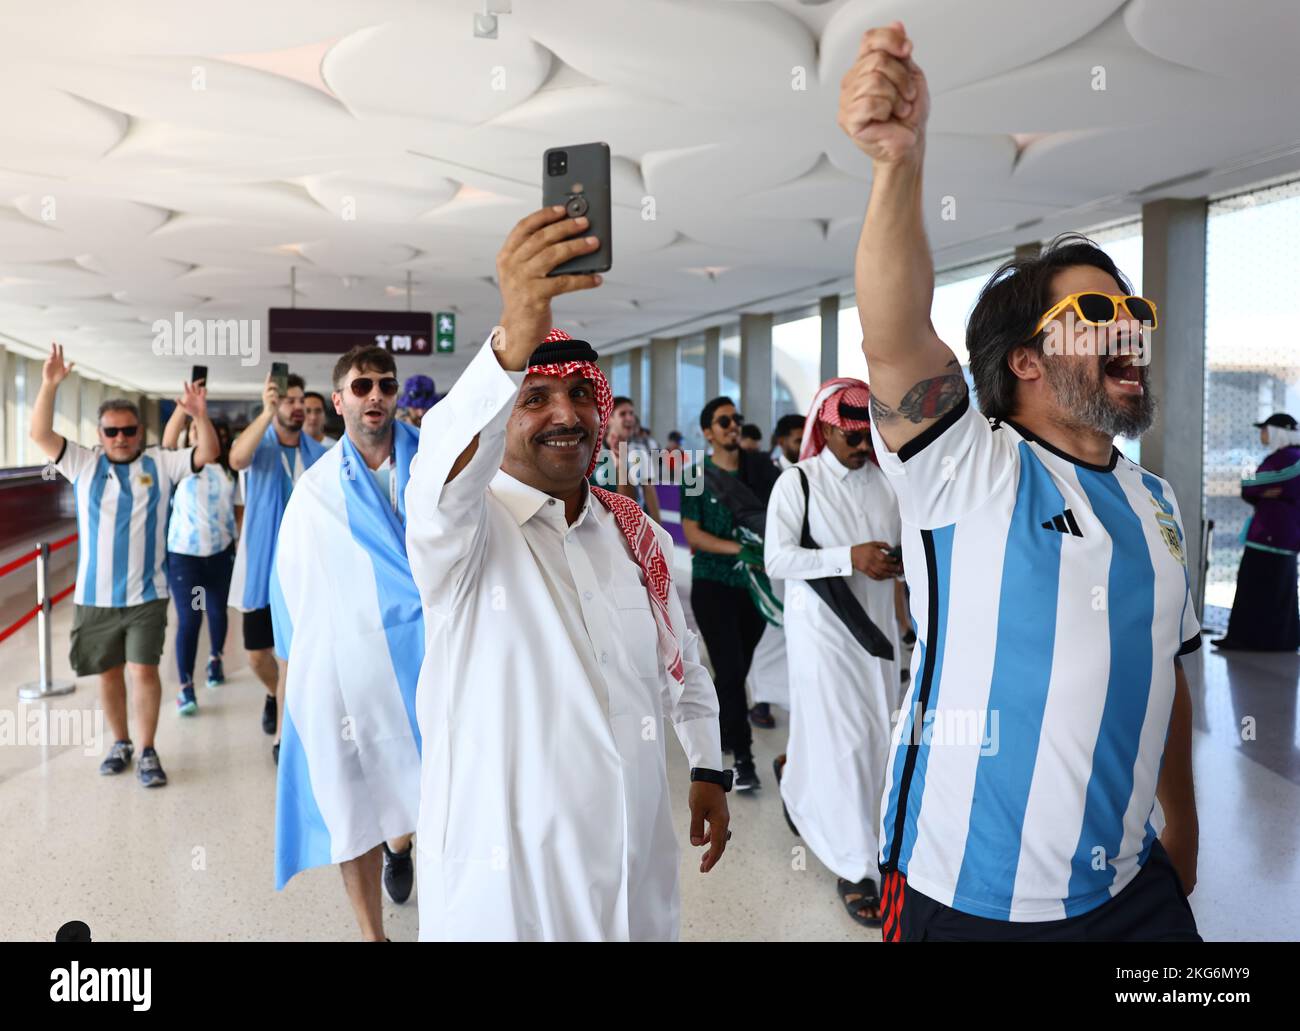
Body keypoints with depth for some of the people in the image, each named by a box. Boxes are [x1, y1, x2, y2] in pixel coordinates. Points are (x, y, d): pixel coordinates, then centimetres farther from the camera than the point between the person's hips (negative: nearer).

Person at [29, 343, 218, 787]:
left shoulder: (160, 464, 0)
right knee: (108, 672, 13)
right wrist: (49, 385, -18)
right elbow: (40, 435, -6)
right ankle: (121, 742, 30)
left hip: (146, 595, -2)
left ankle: (148, 750, 6)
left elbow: (207, 454, -8)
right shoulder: (83, 464, 3)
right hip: (94, 596, 2)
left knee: (143, 670, -6)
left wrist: (200, 416, -27)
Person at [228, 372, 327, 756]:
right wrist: (266, 413, -39)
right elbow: (236, 459, -30)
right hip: (260, 567, -1)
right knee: (257, 654, 9)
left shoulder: (319, 454, 3)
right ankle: (275, 695, 42)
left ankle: (282, 738, 12)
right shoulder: (258, 445, -5)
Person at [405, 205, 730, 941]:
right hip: (504, 870, -5)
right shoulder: (466, 530, -12)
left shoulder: (640, 534, 5)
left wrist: (709, 770, 9)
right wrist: (514, 340, -51)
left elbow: (682, 665, 17)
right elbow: (443, 476, -36)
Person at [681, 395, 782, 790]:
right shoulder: (698, 476, -4)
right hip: (713, 584, -3)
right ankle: (743, 758, 1)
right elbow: (692, 535, -8)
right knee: (730, 670, -7)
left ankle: (718, 733, 34)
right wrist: (738, 549, -21)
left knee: (739, 669, 13)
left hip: (755, 583, 3)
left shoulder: (760, 467, 3)